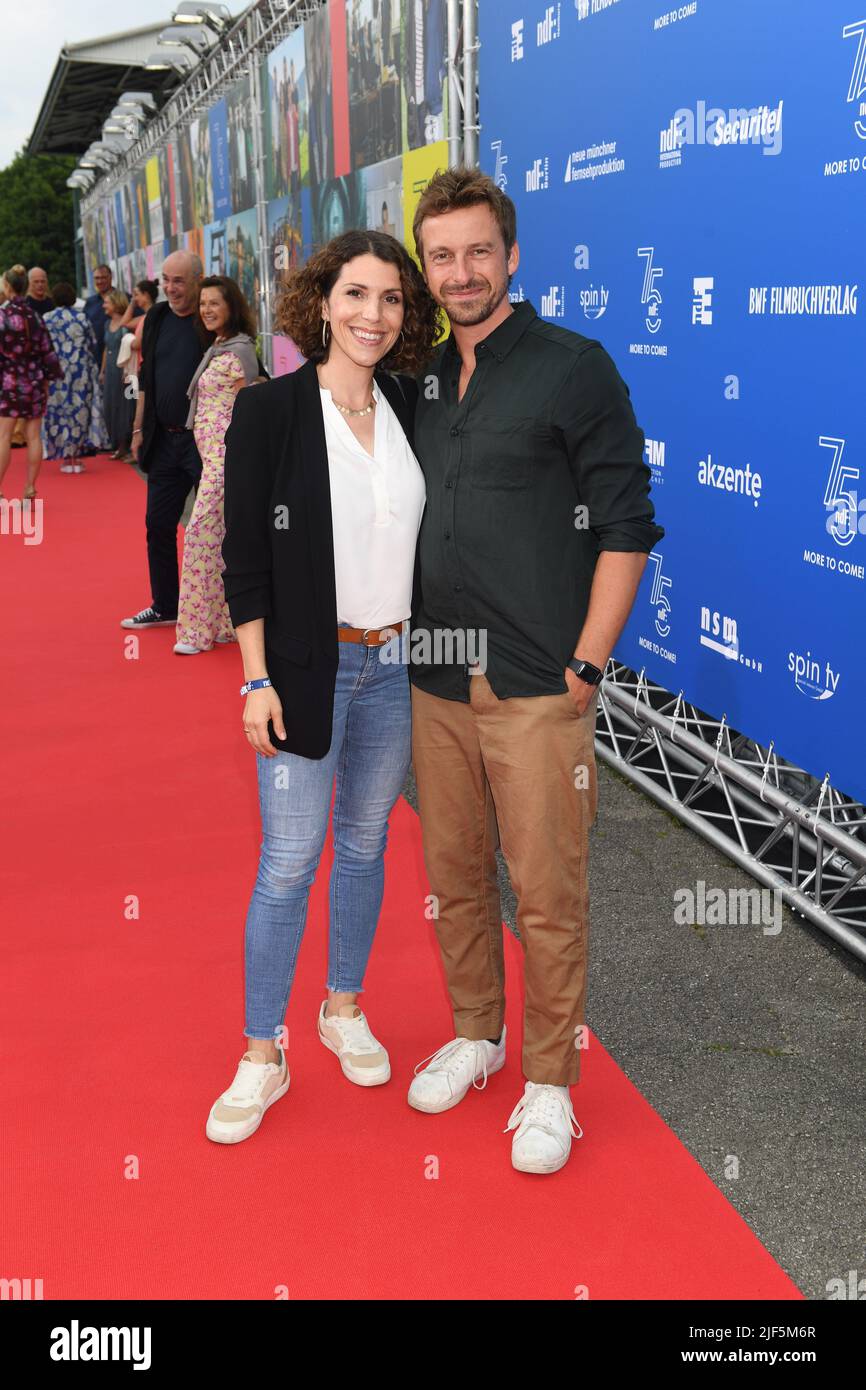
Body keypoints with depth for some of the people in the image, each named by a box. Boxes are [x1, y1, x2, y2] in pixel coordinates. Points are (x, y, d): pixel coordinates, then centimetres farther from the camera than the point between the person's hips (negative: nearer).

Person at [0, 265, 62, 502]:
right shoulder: (34, 315, 5)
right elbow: (47, 350, 6)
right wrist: (47, 379, 14)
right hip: (34, 382, 4)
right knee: (33, 437, 5)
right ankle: (30, 490, 7)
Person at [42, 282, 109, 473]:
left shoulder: (47, 319, -3)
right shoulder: (82, 317, -1)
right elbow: (92, 344, 4)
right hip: (81, 370, 1)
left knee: (60, 411, 6)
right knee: (80, 410, 8)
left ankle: (67, 458, 3)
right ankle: (77, 456, 7)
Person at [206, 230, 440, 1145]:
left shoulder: (409, 408, 5)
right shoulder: (268, 412, -8)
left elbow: (427, 531, 12)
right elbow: (244, 558, -8)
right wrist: (257, 679, -12)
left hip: (396, 666, 4)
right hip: (308, 668, -4)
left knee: (365, 844, 15)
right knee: (287, 865, 0)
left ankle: (344, 1009, 34)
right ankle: (262, 1056, 15)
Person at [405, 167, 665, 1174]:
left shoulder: (574, 367, -5)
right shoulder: (422, 379, 12)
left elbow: (626, 524, -7)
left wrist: (585, 664, -11)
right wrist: (403, 637, 14)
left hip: (538, 688, -6)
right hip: (436, 685, 6)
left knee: (548, 894, 2)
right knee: (453, 875, 15)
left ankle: (550, 1081, 19)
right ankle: (475, 1033, 35)